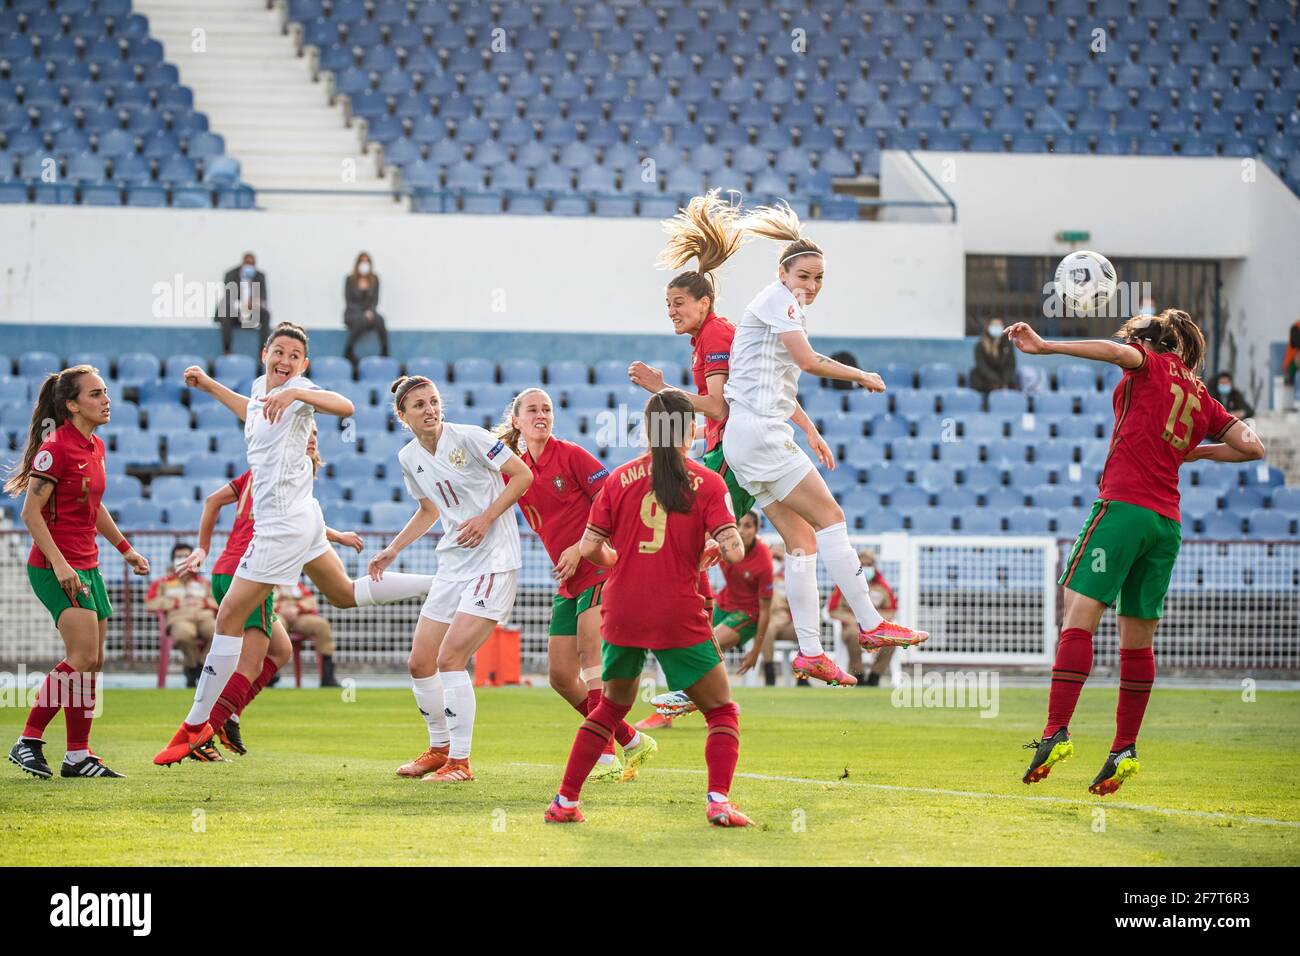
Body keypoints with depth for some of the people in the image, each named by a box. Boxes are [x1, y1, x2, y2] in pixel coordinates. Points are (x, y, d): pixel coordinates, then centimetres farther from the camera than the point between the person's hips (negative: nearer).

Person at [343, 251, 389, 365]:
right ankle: (348, 352, -29)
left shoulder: (374, 279, 7)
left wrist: (370, 312, -14)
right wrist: (362, 314, -16)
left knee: (380, 320, -32)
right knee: (360, 321, -38)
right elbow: (348, 301, -4)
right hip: (353, 313, -3)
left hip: (369, 312, 3)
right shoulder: (350, 279, -1)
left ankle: (385, 353, -31)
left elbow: (375, 300, 6)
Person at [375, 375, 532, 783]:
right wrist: (393, 550, 16)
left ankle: (459, 762, -7)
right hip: (452, 564, 7)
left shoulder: (469, 438, -13)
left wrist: (487, 517, -19)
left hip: (494, 561, -7)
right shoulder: (409, 457, 6)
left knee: (450, 659, -16)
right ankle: (440, 747, 28)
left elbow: (523, 475, -10)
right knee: (420, 663, 7)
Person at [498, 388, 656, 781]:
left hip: (600, 566, -8)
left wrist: (580, 548, -16)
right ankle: (632, 741, 18)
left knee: (590, 648, -24)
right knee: (560, 676, 4)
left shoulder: (570, 455, -10)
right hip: (567, 581, 8)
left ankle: (606, 754, -25)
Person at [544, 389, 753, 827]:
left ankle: (565, 802, 18)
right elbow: (734, 551, -12)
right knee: (721, 711, 11)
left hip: (622, 611, 3)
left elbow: (589, 548, 3)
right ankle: (718, 801, -9)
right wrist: (715, 548, 10)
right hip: (679, 618, -3)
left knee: (611, 706, 23)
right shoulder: (707, 483, -3)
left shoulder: (620, 478, 4)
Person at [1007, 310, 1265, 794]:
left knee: (1078, 619, -13)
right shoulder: (1202, 400, 20)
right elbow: (1253, 446, 19)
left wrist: (1045, 346, -19)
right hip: (1167, 522, 7)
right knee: (1138, 641, 12)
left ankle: (1057, 732, -24)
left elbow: (1116, 350, -15)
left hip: (1122, 505, -7)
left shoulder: (1152, 365, 6)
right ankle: (1125, 749, 12)